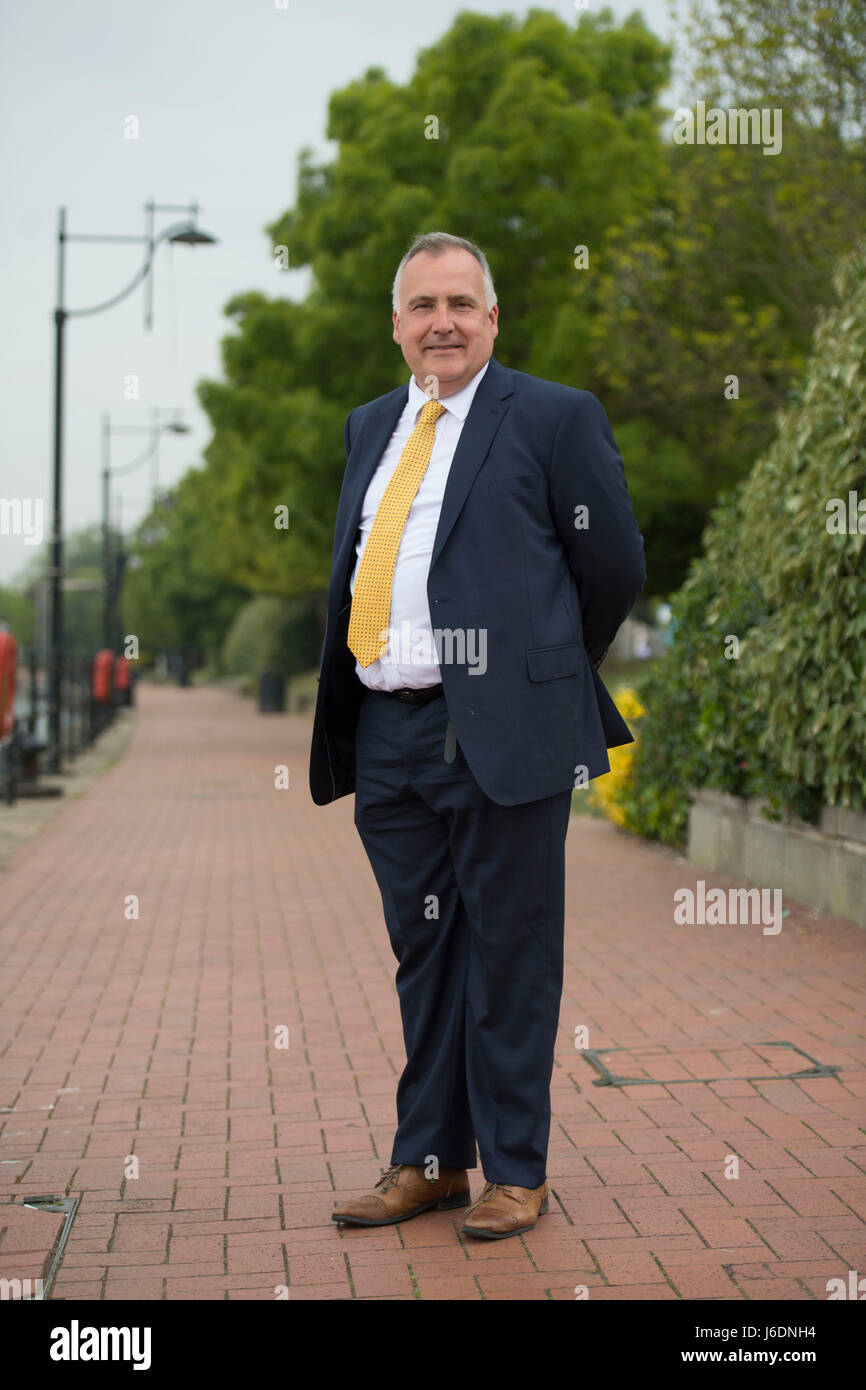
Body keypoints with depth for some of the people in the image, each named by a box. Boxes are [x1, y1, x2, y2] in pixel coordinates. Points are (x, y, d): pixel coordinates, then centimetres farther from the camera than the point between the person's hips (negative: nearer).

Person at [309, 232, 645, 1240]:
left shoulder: (555, 418, -2)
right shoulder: (370, 427, 16)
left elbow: (615, 568, 1)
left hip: (502, 731, -5)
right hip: (387, 733, 6)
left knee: (509, 953, 3)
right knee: (423, 954, 14)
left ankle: (515, 1172, 15)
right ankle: (429, 1160, 25)